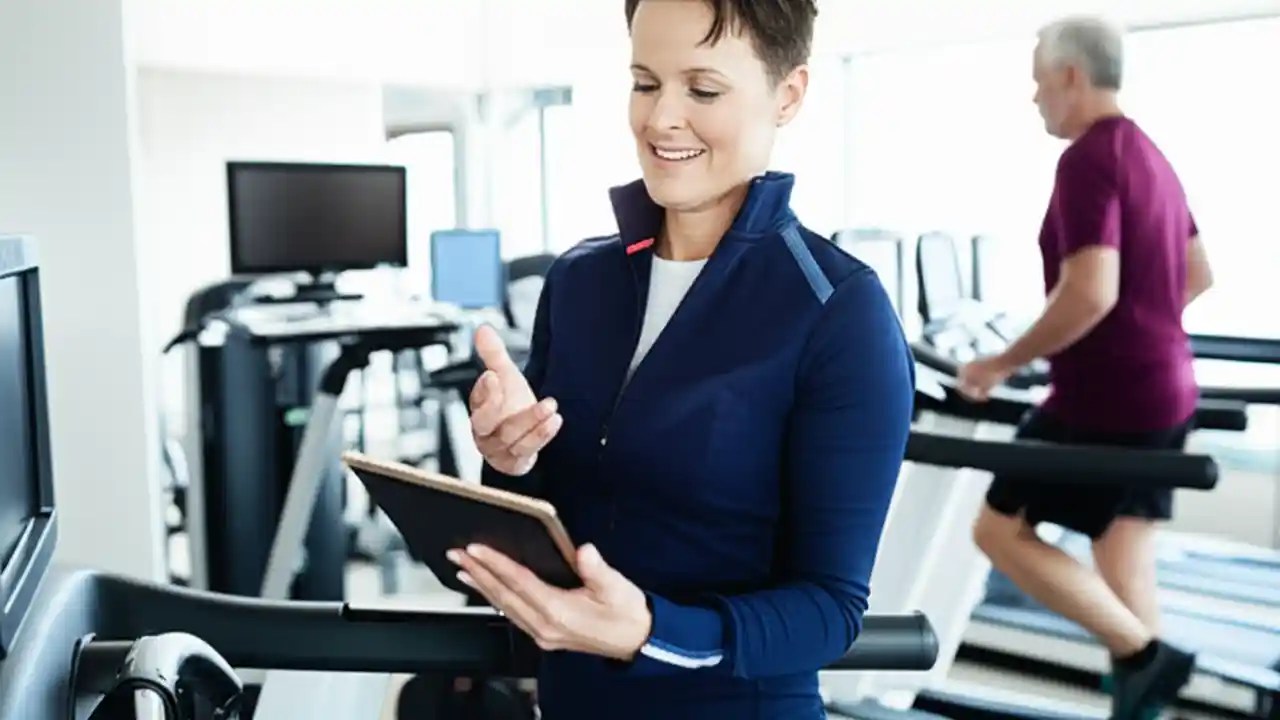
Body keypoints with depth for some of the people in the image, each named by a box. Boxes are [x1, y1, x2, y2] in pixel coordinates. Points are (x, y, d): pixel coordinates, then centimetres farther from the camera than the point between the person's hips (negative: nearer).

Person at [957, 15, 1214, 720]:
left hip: (1107, 399, -10)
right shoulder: (1151, 158, 14)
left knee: (1001, 530, 1)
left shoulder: (1087, 160, -17)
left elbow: (1090, 294, -28)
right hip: (1163, 390, 10)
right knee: (1123, 556, 15)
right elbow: (1197, 274, 21)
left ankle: (1143, 653, 2)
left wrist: (1003, 363, -18)